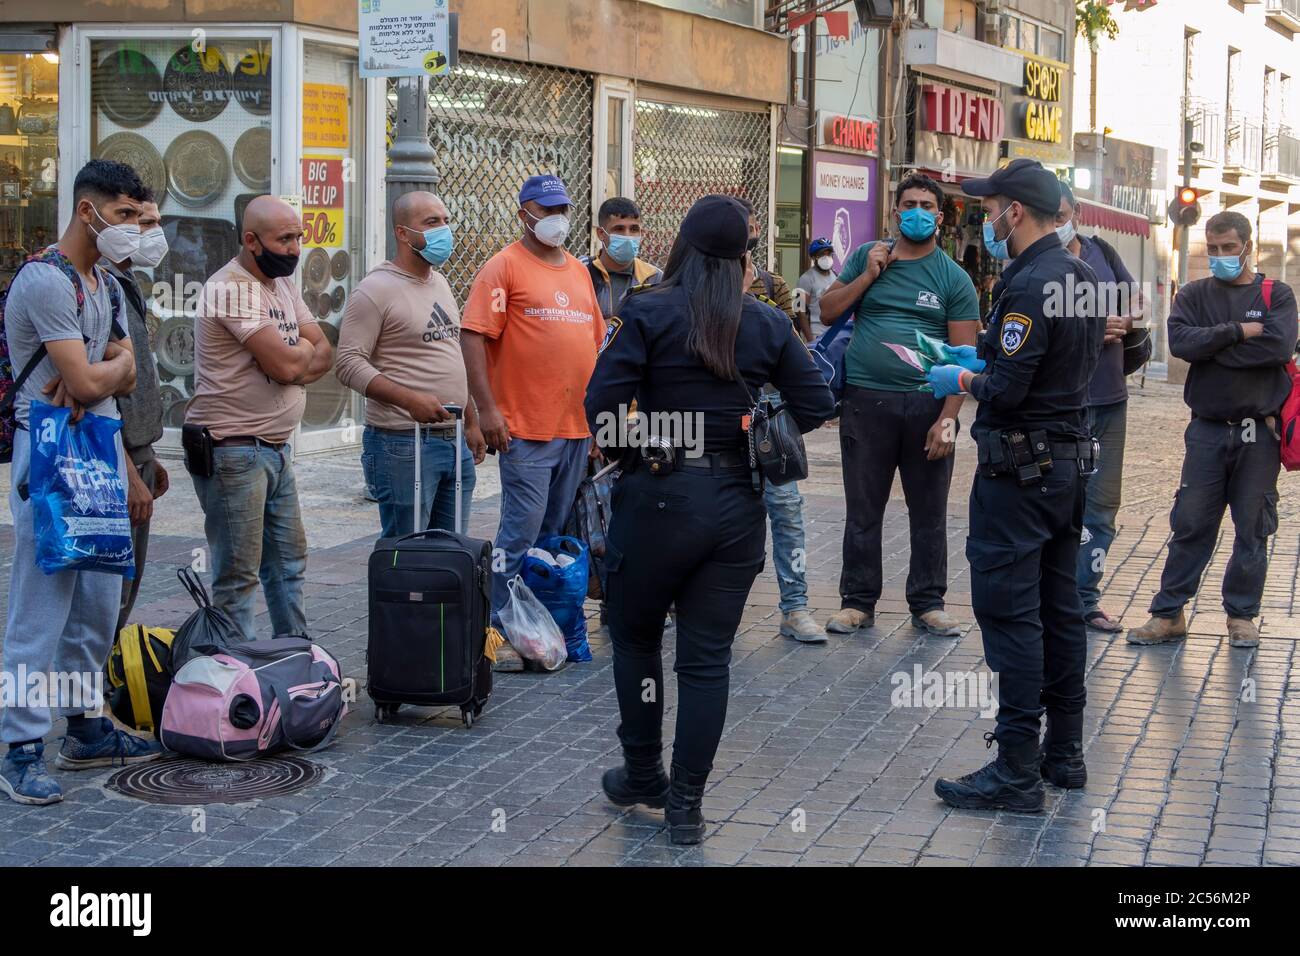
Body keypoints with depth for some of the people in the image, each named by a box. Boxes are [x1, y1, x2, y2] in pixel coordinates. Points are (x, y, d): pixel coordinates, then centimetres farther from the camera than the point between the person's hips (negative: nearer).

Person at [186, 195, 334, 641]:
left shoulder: (282, 283, 13)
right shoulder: (232, 289, -17)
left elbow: (323, 353, 9)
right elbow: (285, 363, -24)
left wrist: (292, 356, -12)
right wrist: (302, 347, -1)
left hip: (276, 448, 10)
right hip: (234, 452, -10)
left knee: (288, 560, 16)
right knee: (238, 576, -5)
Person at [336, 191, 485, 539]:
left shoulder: (439, 283, 17)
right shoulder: (376, 289, -9)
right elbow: (348, 363, -16)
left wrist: (471, 423, 21)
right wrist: (410, 399, -25)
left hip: (456, 442, 8)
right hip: (404, 444, -8)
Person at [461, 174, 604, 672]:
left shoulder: (578, 271, 17)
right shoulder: (506, 266, -5)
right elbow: (473, 335, -11)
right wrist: (487, 407, -17)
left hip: (578, 425, 7)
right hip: (526, 426, -7)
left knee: (558, 532, 11)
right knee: (522, 530, -7)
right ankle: (500, 631, 1)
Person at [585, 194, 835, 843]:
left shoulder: (648, 314, -7)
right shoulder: (768, 324, 2)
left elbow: (601, 405, -15)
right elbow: (815, 406, 1)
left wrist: (617, 441, 4)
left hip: (659, 496, -3)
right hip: (737, 503, 3)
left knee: (634, 635, 19)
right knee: (707, 656, 8)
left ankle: (643, 775, 27)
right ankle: (686, 803, 9)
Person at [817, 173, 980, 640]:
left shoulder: (953, 278, 2)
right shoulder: (867, 257, 10)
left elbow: (964, 354, -3)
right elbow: (827, 308, 9)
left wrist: (948, 417, -12)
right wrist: (868, 276, -4)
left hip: (927, 404, -1)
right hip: (866, 401, 1)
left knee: (929, 511, 6)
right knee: (863, 510, 7)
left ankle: (928, 602, 17)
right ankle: (857, 601, 16)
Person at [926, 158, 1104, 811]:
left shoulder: (1029, 285, -20)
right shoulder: (1082, 278, 11)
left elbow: (1006, 390, -23)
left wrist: (962, 380, -4)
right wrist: (982, 359, 17)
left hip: (1019, 470, -10)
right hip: (1070, 460, 10)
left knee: (1009, 610, -6)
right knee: (1059, 606, 15)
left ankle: (1018, 770, -4)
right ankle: (1065, 752, 23)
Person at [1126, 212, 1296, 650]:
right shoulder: (1194, 295, 7)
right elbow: (1181, 341, -11)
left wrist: (1213, 347, -12)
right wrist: (1238, 332, -15)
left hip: (1259, 432, -1)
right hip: (1208, 429, 1)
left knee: (1253, 528, 6)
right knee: (1190, 524, 2)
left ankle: (1242, 614, 17)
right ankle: (1168, 614, 8)